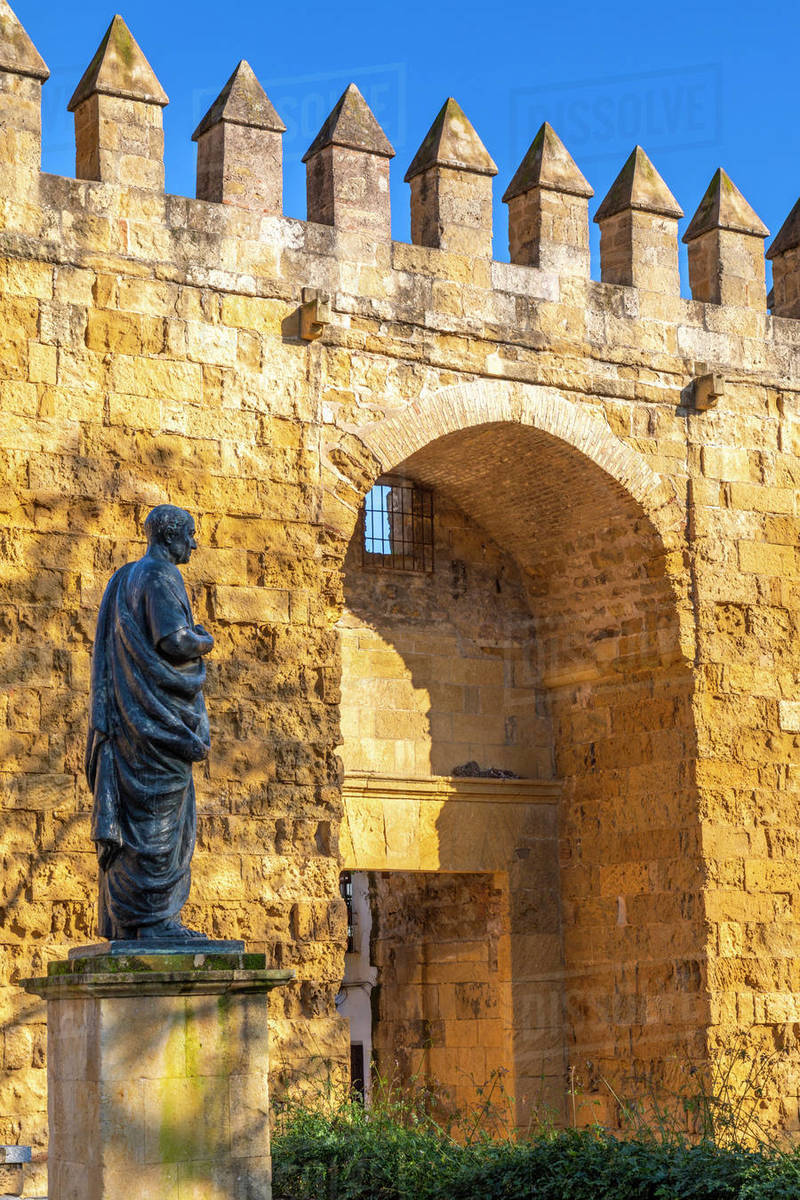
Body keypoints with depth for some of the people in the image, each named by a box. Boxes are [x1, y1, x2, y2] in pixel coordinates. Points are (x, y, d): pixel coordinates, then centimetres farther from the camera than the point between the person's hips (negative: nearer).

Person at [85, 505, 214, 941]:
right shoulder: (160, 577, -10)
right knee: (159, 811, -9)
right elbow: (174, 641, -20)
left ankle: (124, 920, 7)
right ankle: (154, 919, -10)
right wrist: (204, 641, 0)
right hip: (158, 708, -9)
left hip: (132, 711, 9)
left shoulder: (124, 579, 19)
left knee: (133, 813, 8)